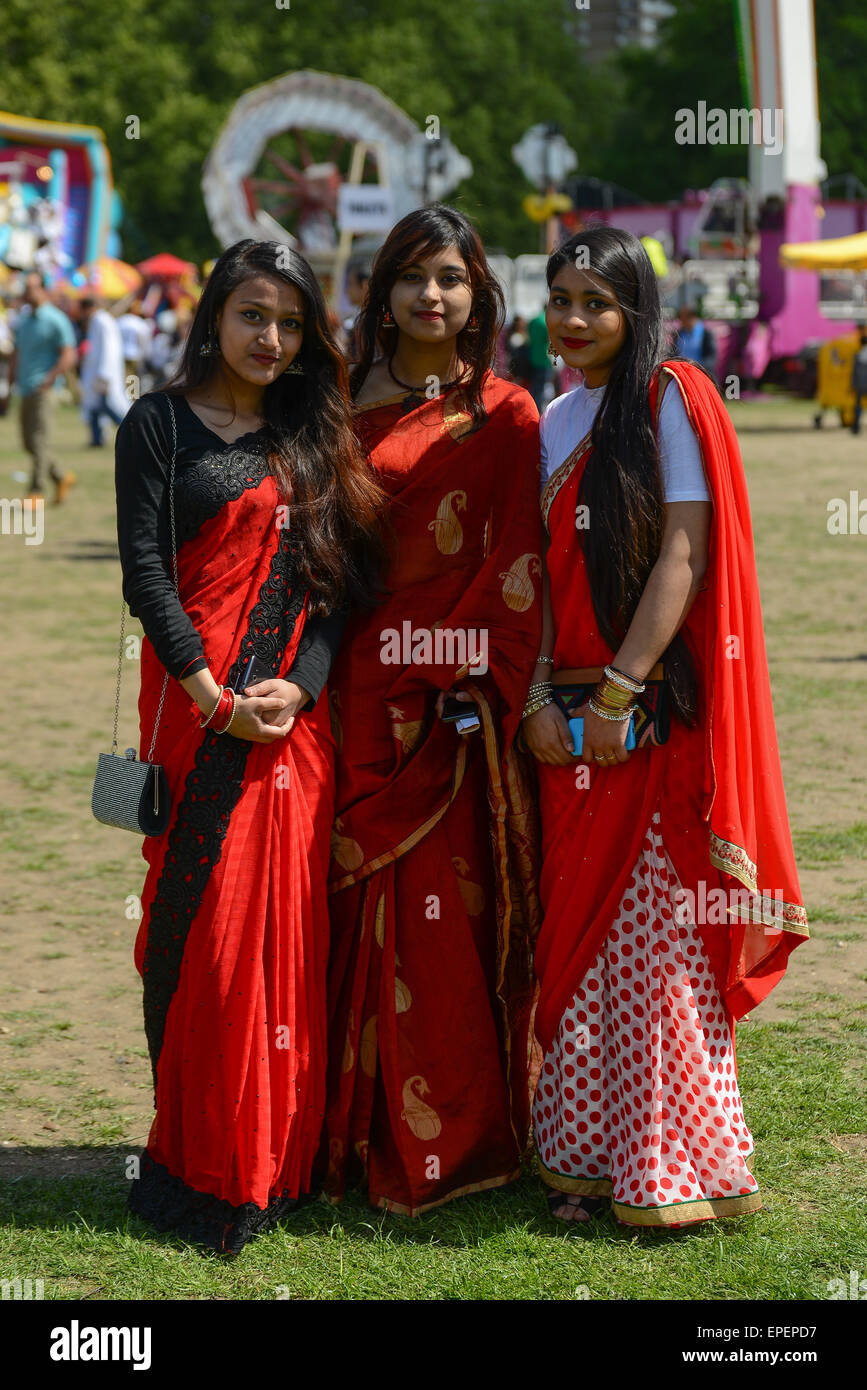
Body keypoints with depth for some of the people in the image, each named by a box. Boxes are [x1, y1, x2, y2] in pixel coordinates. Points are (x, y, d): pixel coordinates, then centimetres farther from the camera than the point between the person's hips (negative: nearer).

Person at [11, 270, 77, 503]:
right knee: (29, 442, 9)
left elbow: (69, 357, -12)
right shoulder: (22, 322, 16)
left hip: (42, 390, -8)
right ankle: (62, 478, 24)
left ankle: (36, 490, -6)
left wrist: (48, 381, -19)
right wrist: (11, 381, 13)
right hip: (26, 391, 8)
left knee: (39, 440, -9)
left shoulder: (56, 320, -7)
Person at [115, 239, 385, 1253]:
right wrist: (213, 698, -13)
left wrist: (300, 685, -8)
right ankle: (194, 1159, 4)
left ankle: (276, 1156, 11)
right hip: (197, 701, -3)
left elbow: (344, 578, 7)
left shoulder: (313, 437, 14)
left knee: (288, 919, 2)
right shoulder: (161, 424, 3)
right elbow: (144, 570, -5)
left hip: (297, 708, 3)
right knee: (198, 919, -4)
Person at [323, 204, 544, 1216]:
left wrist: (489, 688, -11)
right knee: (373, 900, 4)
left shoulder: (505, 414, 2)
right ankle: (375, 1130, 13)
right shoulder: (351, 408, 12)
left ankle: (464, 1130, 7)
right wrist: (325, 670, 3)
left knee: (453, 899, -3)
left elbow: (517, 564, -3)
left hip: (463, 691, -3)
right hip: (368, 687, 3)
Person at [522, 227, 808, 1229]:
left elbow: (682, 556, -13)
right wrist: (539, 697, -1)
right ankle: (593, 1155, 17)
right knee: (578, 930, 8)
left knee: (655, 931, -5)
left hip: (654, 711, -7)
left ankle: (687, 1164, 6)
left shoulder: (671, 402, -6)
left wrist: (621, 691, -17)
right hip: (572, 710, 7)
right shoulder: (555, 423, 14)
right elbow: (545, 573, 12)